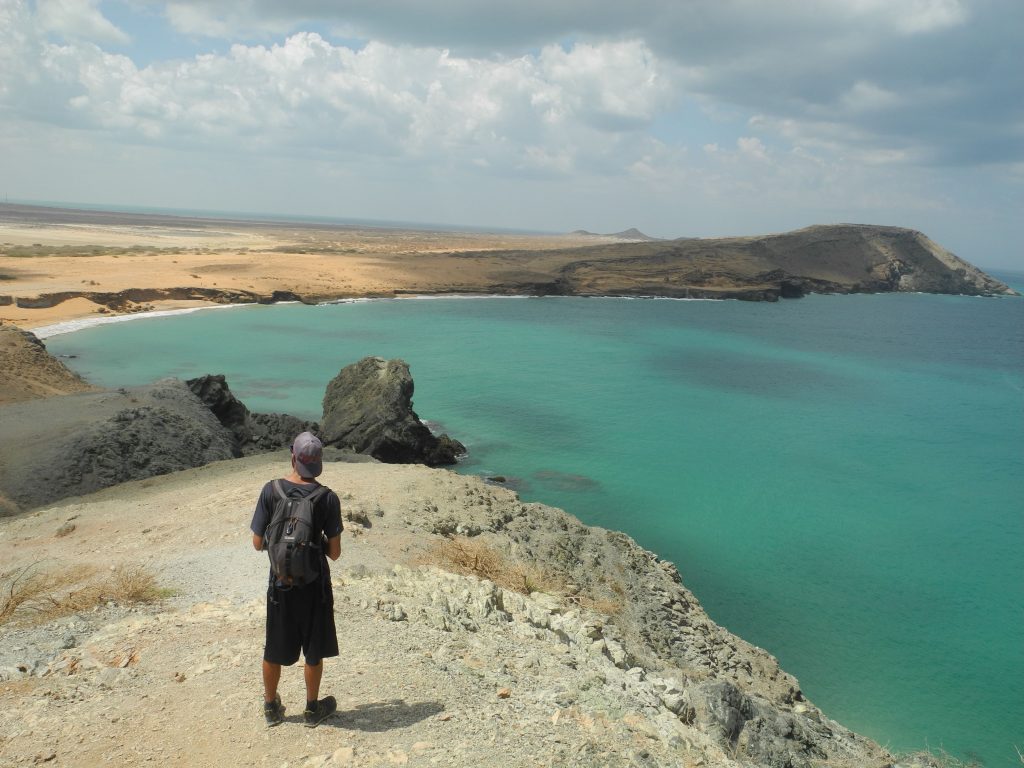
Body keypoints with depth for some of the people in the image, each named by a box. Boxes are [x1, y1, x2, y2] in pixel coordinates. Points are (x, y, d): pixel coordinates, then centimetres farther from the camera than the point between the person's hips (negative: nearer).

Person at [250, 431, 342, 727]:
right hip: (314, 586, -1)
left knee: (274, 651, 20)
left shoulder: (271, 491, -12)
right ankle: (312, 708, 32)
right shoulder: (328, 498, -15)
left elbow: (258, 543, -7)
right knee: (313, 652, 17)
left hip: (280, 584, 2)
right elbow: (334, 552, -12)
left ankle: (271, 707, 38)